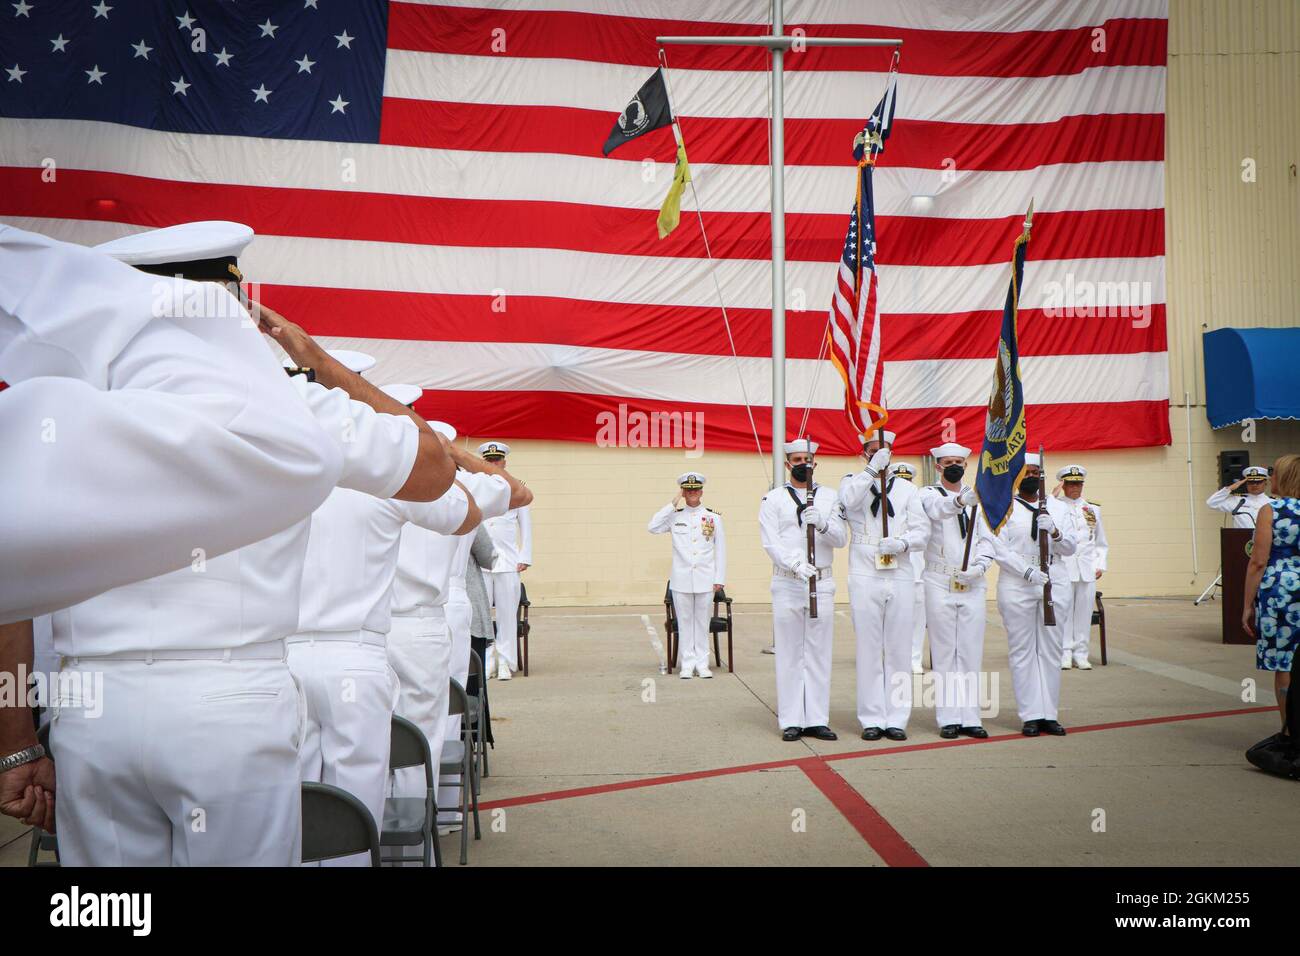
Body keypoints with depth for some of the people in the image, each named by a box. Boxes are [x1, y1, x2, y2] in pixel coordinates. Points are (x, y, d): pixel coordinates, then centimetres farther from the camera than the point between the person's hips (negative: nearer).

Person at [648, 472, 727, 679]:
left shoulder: (714, 517, 5)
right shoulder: (675, 516, 6)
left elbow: (721, 550, 6)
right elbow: (652, 528, -8)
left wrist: (719, 579, 0)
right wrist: (672, 504, -7)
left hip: (705, 580, 0)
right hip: (681, 580, 0)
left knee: (702, 622, 4)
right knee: (684, 622, 3)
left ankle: (702, 664, 11)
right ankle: (687, 664, 10)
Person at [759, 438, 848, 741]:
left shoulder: (830, 497, 11)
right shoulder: (773, 499, 5)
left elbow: (841, 538, 1)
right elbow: (771, 542, -6)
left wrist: (822, 523, -20)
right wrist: (796, 563, -23)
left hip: (822, 583, 2)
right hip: (787, 584, -2)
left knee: (819, 653, 3)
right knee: (789, 654, 0)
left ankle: (817, 719, 9)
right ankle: (791, 721, 4)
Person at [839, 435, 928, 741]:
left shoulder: (906, 489, 13)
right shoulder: (852, 482, 8)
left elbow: (922, 530, 6)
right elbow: (847, 500, -17)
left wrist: (902, 543, -14)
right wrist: (871, 470, -26)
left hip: (900, 577, 2)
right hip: (865, 577, -2)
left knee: (899, 650, 3)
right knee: (869, 650, 0)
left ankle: (896, 719, 9)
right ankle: (872, 719, 6)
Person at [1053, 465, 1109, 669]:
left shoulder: (1093, 508, 15)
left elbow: (1101, 542, 19)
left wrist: (1101, 565, 7)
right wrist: (1053, 497, -14)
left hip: (1087, 568, 4)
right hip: (1062, 566, -3)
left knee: (1084, 610, 4)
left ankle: (1080, 654, 11)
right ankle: (1065, 654, 3)